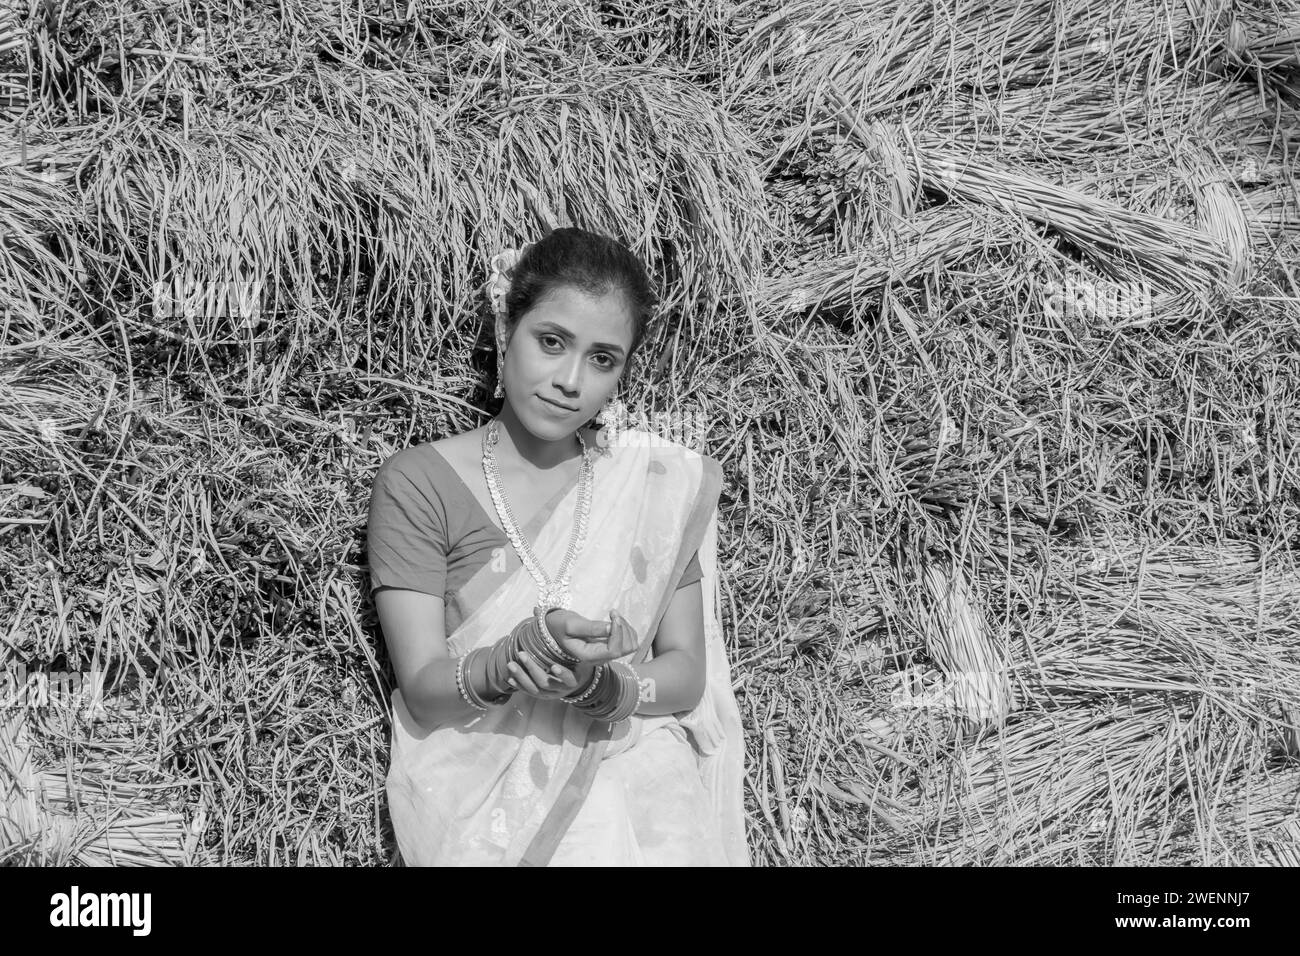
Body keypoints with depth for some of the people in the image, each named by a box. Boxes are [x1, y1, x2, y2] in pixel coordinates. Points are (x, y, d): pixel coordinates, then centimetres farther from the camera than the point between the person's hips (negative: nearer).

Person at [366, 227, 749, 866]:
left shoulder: (656, 481, 9)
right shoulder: (416, 484, -1)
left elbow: (686, 676, 5)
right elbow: (423, 692, -6)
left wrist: (597, 683, -16)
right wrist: (515, 659, -27)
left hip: (633, 765, 3)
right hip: (481, 775, -2)